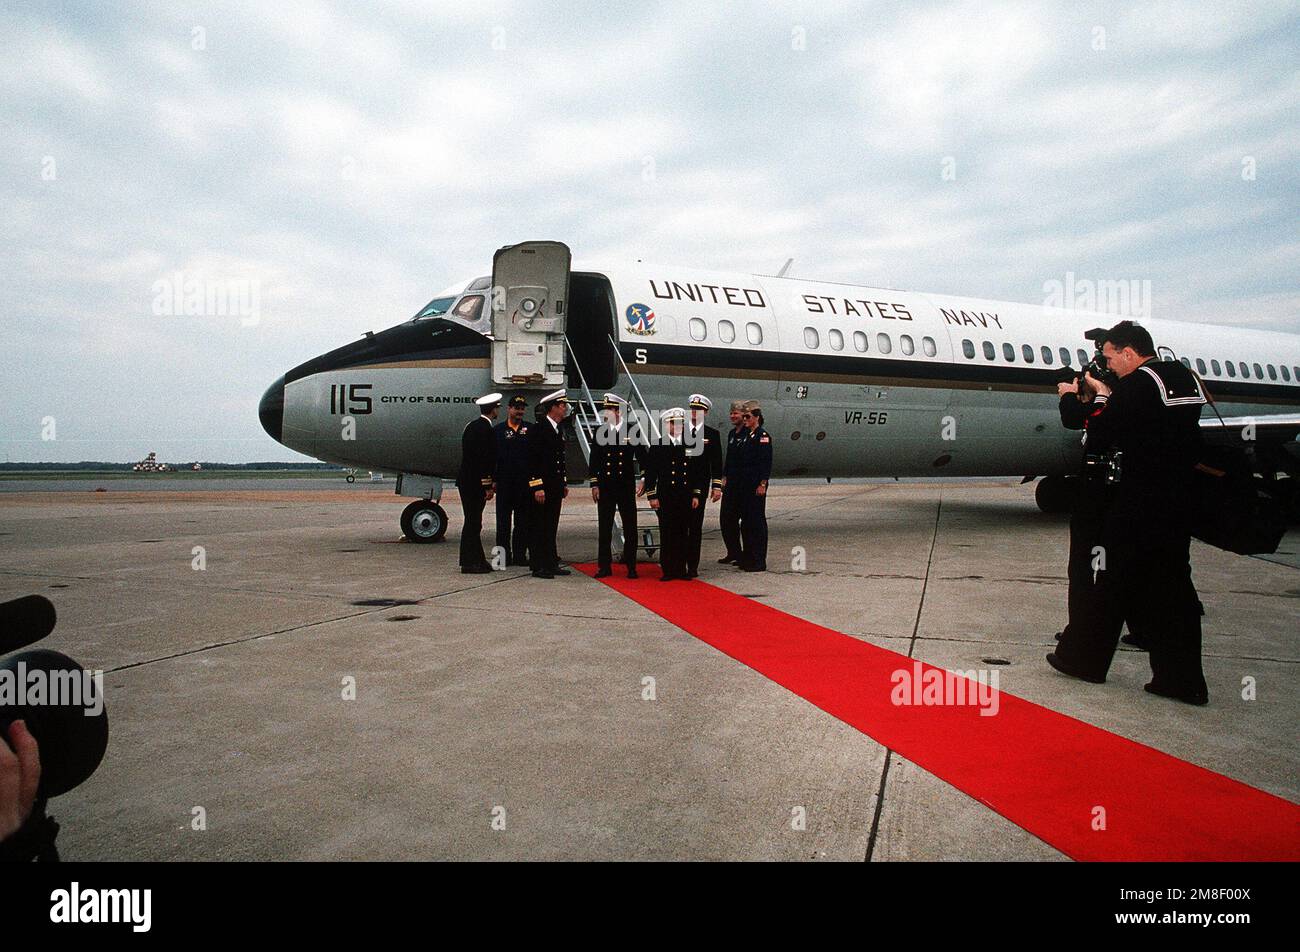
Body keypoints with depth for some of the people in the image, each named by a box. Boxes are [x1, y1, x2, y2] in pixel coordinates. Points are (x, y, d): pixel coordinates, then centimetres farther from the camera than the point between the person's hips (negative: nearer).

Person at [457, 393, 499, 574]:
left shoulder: (471, 426, 13)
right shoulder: (486, 429, -16)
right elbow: (484, 459, -20)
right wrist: (488, 486, -16)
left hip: (465, 481, 10)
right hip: (475, 483, -10)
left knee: (473, 521, 13)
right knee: (473, 522, -4)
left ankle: (477, 560, 20)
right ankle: (469, 563, 1)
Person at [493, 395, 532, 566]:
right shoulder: (499, 430, 6)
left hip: (525, 482, 1)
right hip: (504, 482, -1)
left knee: (523, 520, 5)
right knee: (504, 519, 4)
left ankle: (520, 554, 13)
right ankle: (504, 555, 11)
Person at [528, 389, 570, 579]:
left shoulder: (559, 430, 15)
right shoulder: (538, 430, -12)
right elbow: (532, 461, -16)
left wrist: (564, 483, 18)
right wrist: (537, 488, -20)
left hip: (555, 488, 9)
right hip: (541, 488, -9)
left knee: (551, 527, 13)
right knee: (538, 528, -2)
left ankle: (551, 563, 20)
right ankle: (538, 566, 3)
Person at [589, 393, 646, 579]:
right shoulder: (600, 433, 4)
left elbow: (642, 457, 3)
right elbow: (593, 461, 5)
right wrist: (594, 485, 0)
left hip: (627, 487, -1)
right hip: (605, 487, 2)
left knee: (630, 527, 2)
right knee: (604, 527, 5)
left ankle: (631, 566, 11)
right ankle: (605, 567, 13)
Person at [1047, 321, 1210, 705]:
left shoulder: (1135, 385, -14)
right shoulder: (1186, 378, 12)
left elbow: (1098, 440, -14)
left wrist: (1101, 397, 1)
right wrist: (1108, 396, 10)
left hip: (1138, 504, -8)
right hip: (1179, 503, 8)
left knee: (1115, 582, 4)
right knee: (1173, 586, 10)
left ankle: (1086, 659, 17)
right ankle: (1183, 679, 14)